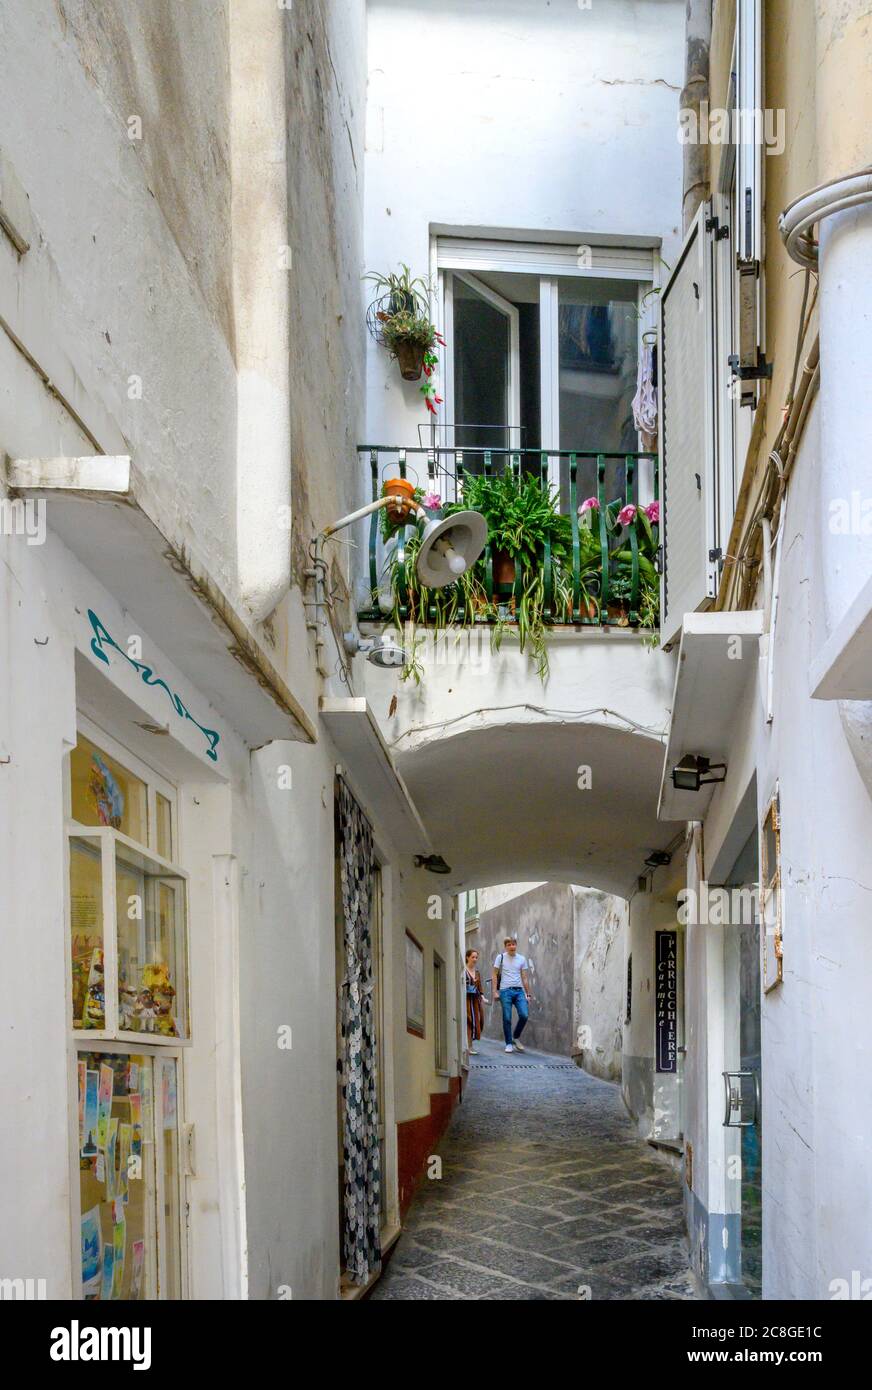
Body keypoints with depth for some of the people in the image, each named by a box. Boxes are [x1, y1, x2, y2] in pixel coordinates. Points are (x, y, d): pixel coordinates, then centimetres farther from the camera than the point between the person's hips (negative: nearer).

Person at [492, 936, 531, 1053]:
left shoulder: (522, 959, 9)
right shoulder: (500, 958, 4)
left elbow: (525, 978, 11)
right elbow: (495, 975, 5)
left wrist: (528, 994, 8)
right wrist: (495, 991, -3)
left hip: (519, 990, 2)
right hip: (505, 991, -2)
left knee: (524, 1015, -10)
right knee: (507, 1018, -2)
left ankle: (516, 1038, 13)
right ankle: (509, 1044, 8)